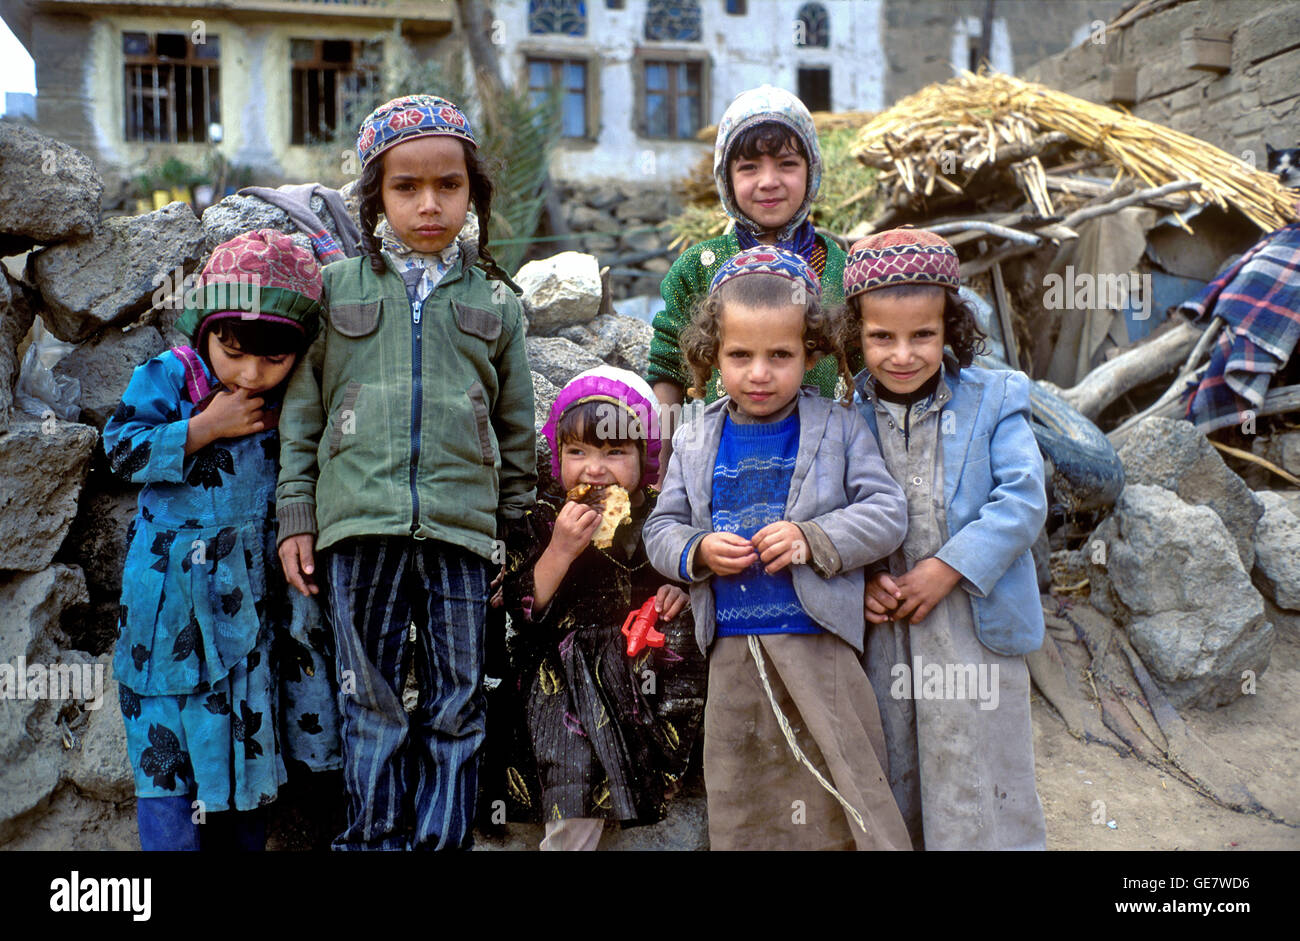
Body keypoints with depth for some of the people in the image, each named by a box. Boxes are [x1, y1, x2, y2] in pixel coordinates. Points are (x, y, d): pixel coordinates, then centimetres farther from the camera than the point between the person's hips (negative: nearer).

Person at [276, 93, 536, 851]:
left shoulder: (495, 302, 11)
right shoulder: (338, 287, 9)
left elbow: (517, 428, 14)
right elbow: (302, 409, 9)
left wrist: (517, 529, 10)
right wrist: (296, 515, 3)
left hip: (463, 528, 1)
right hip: (361, 525, -1)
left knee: (457, 705, 5)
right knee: (372, 703, 5)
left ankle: (443, 837, 18)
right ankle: (374, 836, 17)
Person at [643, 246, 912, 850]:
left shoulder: (838, 428, 0)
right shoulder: (695, 442, 8)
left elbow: (886, 513, -3)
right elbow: (661, 529, 12)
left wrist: (814, 539, -17)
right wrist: (696, 551, -10)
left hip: (818, 647, -3)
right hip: (732, 650, 3)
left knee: (838, 804, 3)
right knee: (740, 809, 13)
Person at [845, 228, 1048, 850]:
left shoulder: (994, 398, -4)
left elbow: (1023, 500, -10)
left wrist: (946, 570, -17)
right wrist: (859, 577, -9)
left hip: (974, 627, -2)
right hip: (880, 632, 2)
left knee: (977, 788, 5)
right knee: (888, 783, 15)